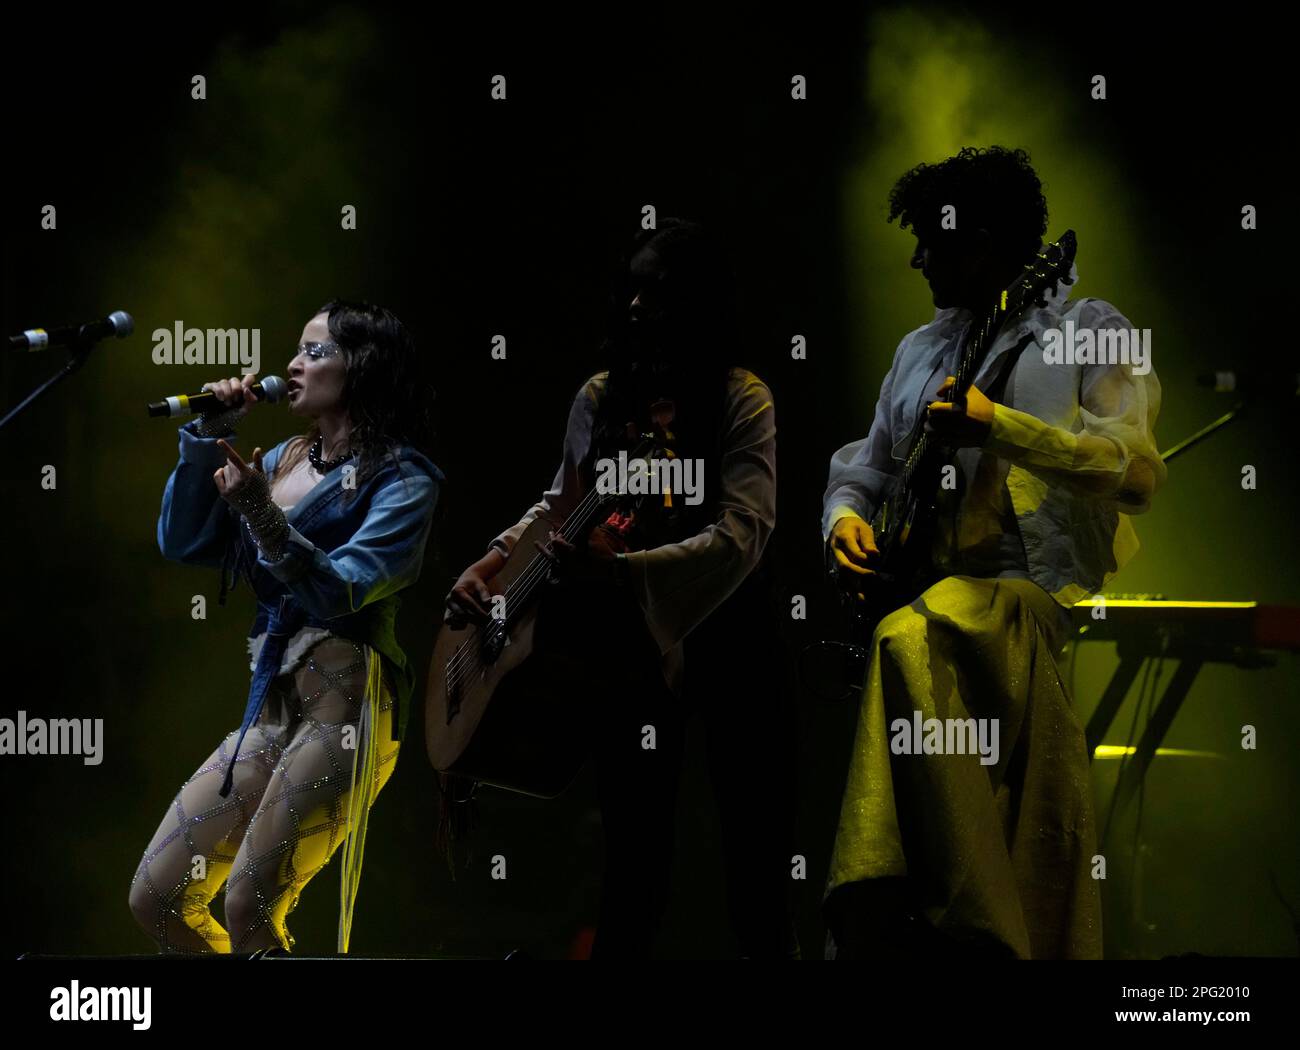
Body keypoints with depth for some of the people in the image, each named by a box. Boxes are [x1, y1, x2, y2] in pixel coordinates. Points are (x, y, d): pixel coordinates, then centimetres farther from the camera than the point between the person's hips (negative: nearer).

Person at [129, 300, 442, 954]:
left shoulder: (402, 478, -5)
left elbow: (339, 592, -16)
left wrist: (262, 514, -29)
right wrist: (208, 437, 3)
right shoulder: (284, 462, 15)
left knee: (247, 911, -16)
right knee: (154, 900, 3)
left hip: (344, 706, -7)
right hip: (272, 709, 8)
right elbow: (182, 544, 12)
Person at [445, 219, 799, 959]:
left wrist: (616, 572, -31)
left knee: (755, 839, 2)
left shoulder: (741, 399, -9)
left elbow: (741, 535, -20)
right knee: (632, 835, 5)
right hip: (631, 646, 3)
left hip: (724, 639, -3)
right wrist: (491, 565, -2)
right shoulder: (599, 398, 5)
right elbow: (561, 507, 16)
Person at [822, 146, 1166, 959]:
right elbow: (865, 466, 29)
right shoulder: (922, 350, 25)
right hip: (933, 583, 6)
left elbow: (1139, 472, -10)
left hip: (1039, 581, -6)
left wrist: (997, 426, -20)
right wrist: (846, 519, 4)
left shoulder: (1091, 333, 5)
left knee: (913, 639, -35)